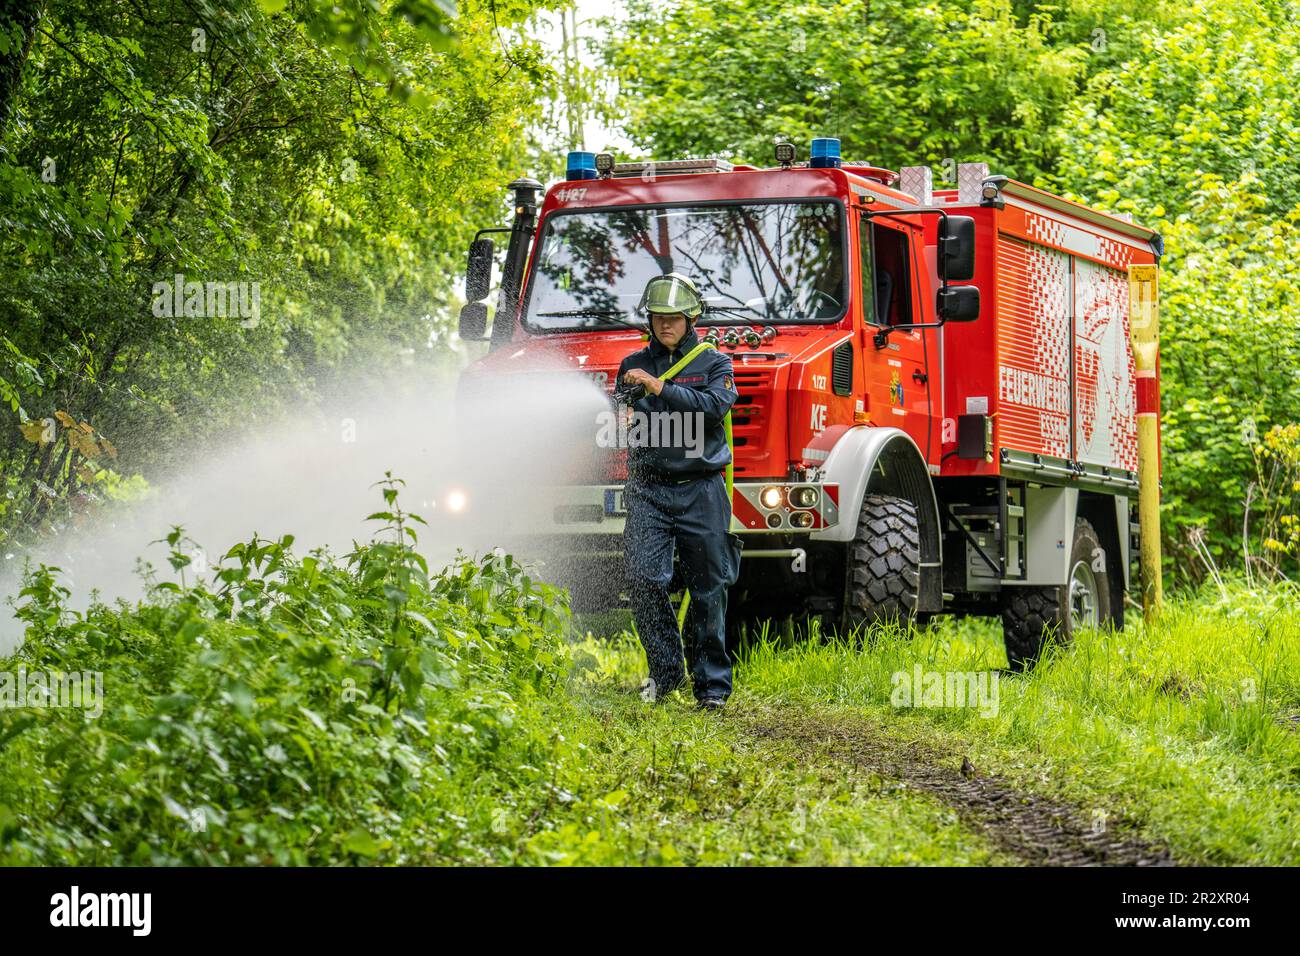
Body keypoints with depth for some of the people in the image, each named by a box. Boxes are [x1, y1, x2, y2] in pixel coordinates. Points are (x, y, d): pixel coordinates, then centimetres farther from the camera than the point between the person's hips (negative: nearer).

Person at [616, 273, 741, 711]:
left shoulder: (714, 363, 7)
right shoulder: (635, 365, 14)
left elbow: (715, 405, -12)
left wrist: (661, 389, -18)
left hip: (701, 489, -1)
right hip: (649, 489, 2)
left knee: (708, 588, 0)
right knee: (644, 578, -14)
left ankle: (712, 681, 8)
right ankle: (665, 670, -2)